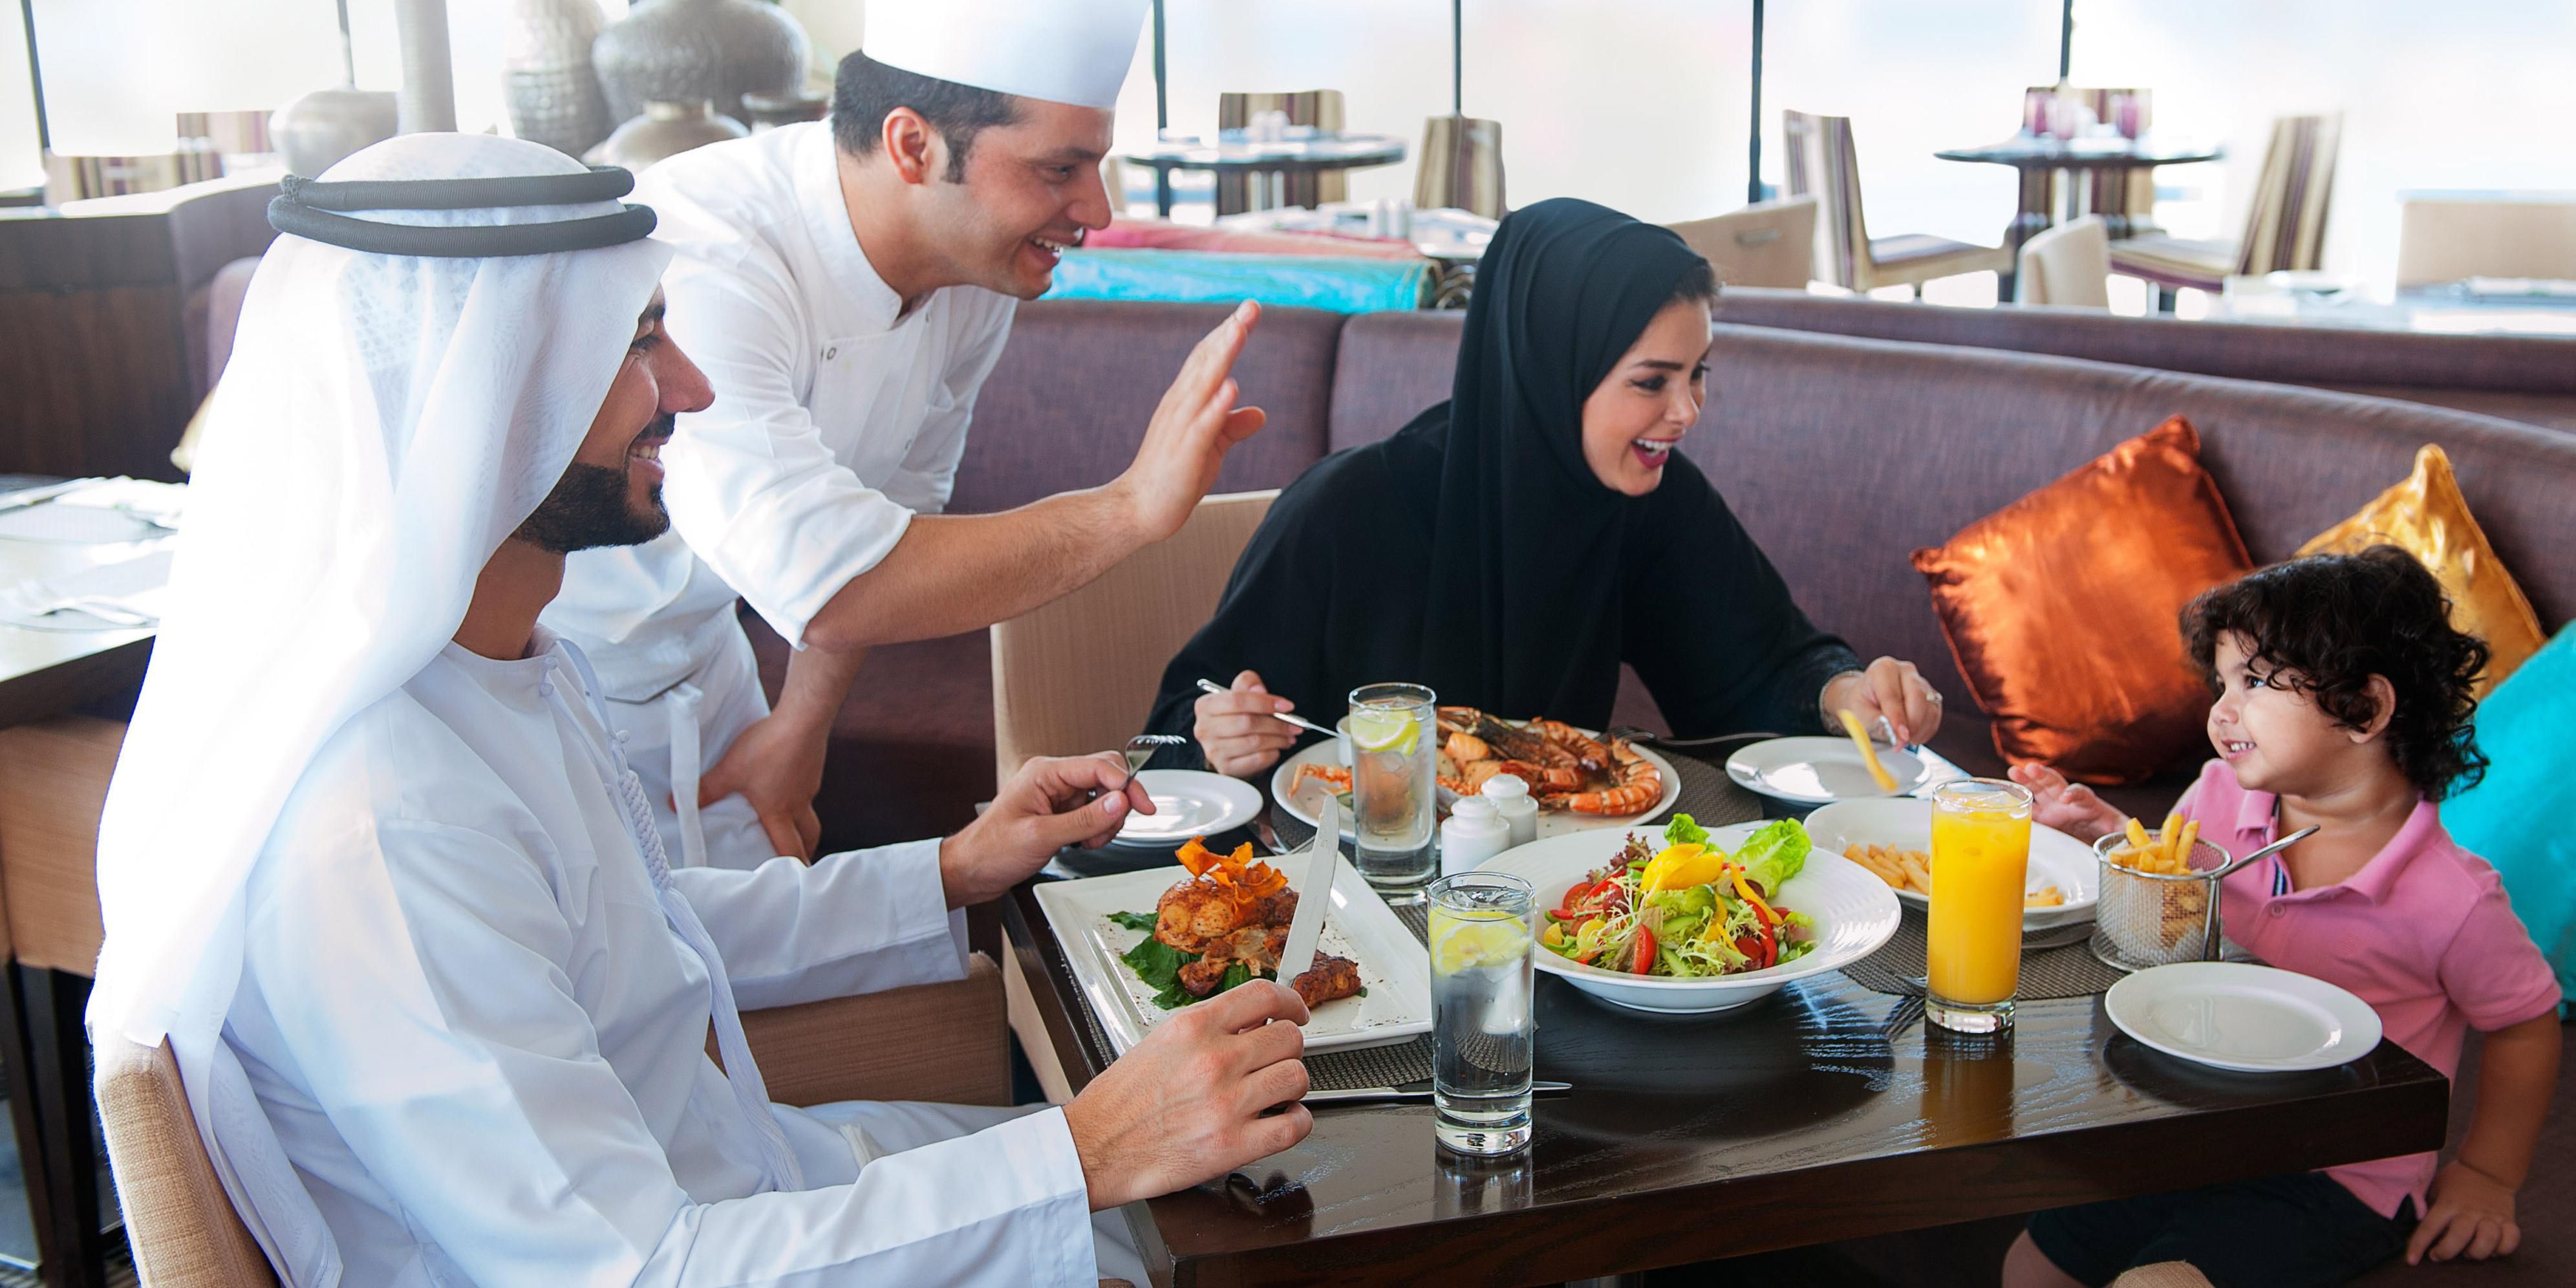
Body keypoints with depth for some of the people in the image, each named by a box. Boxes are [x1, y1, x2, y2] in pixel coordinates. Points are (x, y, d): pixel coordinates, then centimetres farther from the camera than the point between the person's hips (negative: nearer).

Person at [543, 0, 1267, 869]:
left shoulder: (979, 272, -10)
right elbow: (828, 589, -44)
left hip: (695, 663, 7)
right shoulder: (698, 271, -36)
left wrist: (802, 728, 4)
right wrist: (1132, 505, -42)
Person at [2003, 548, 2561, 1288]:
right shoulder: (2222, 797, -6)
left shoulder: (2450, 900, -19)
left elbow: (2527, 1024, -3)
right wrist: (2103, 832, -6)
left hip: (2339, 1183, -5)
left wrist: (2488, 1177, 0)